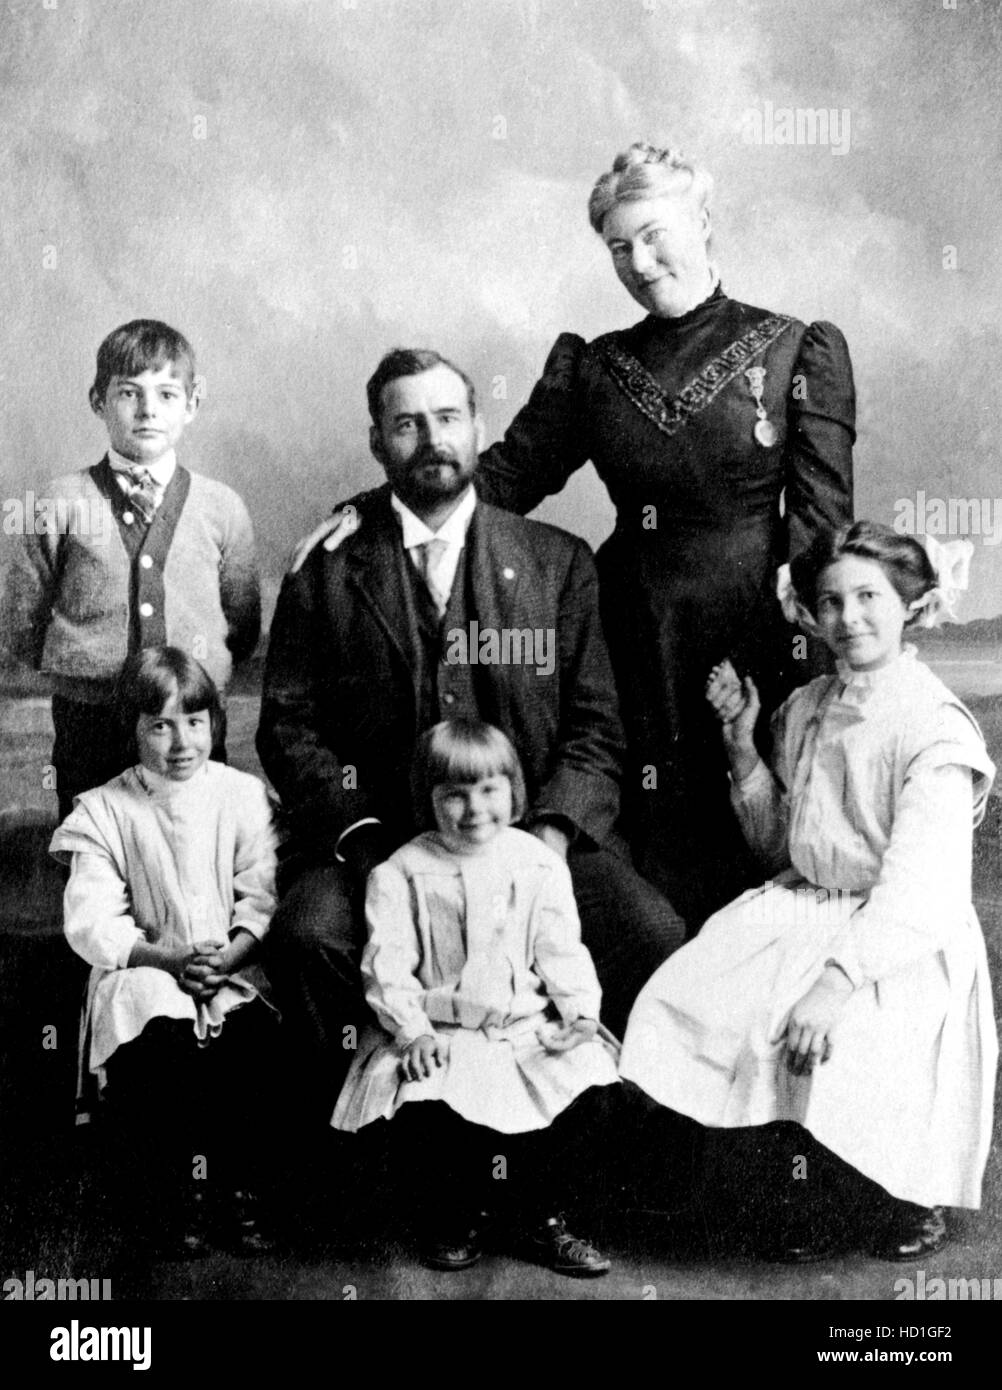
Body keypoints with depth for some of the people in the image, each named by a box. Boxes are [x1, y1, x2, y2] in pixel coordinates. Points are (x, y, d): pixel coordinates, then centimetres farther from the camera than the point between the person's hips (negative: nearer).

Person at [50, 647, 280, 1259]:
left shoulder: (244, 795, 4)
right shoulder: (103, 811, 0)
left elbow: (261, 899, 0)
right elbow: (92, 923, -6)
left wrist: (230, 955, -19)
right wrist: (170, 958, -20)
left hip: (234, 967, 1)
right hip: (145, 970, -1)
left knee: (250, 1034, -29)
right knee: (161, 1042, -32)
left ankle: (240, 1194, -12)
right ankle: (179, 1194, -11)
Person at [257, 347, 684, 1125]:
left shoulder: (559, 562, 12)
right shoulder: (325, 571, 10)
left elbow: (595, 726, 8)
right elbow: (290, 727, 5)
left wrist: (552, 833, -10)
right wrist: (361, 837, -11)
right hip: (379, 839, 0)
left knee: (654, 935, -23)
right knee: (308, 934, -30)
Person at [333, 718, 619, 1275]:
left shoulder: (540, 865, 6)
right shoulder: (402, 872, 0)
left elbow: (562, 951, 6)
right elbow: (387, 963, -5)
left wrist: (580, 1009, -10)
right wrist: (413, 1030, -17)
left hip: (529, 1026, 2)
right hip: (441, 1032, -2)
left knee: (583, 1084, -21)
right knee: (430, 1106, -29)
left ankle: (542, 1220, 3)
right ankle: (451, 1225, 2)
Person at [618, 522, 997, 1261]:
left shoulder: (935, 727, -13)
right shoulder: (805, 710, 9)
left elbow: (917, 894, -22)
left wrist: (836, 979, -33)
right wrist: (742, 743, 6)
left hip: (906, 940, -6)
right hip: (804, 911, 7)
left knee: (839, 1050, -30)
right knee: (685, 1001, -14)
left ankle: (907, 1198, 6)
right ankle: (808, 1186, 6)